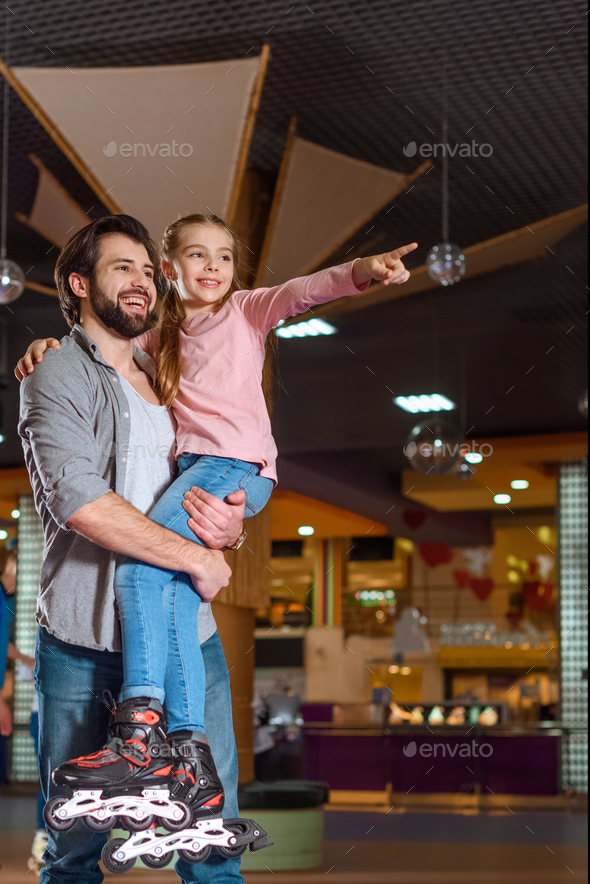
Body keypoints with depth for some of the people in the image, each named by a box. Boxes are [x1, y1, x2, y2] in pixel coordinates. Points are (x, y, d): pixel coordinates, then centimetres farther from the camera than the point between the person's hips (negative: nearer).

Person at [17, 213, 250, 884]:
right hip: (86, 646, -5)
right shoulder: (56, 380, 0)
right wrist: (197, 558, -12)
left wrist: (230, 525, -3)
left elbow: (220, 493, 22)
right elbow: (79, 500, -16)